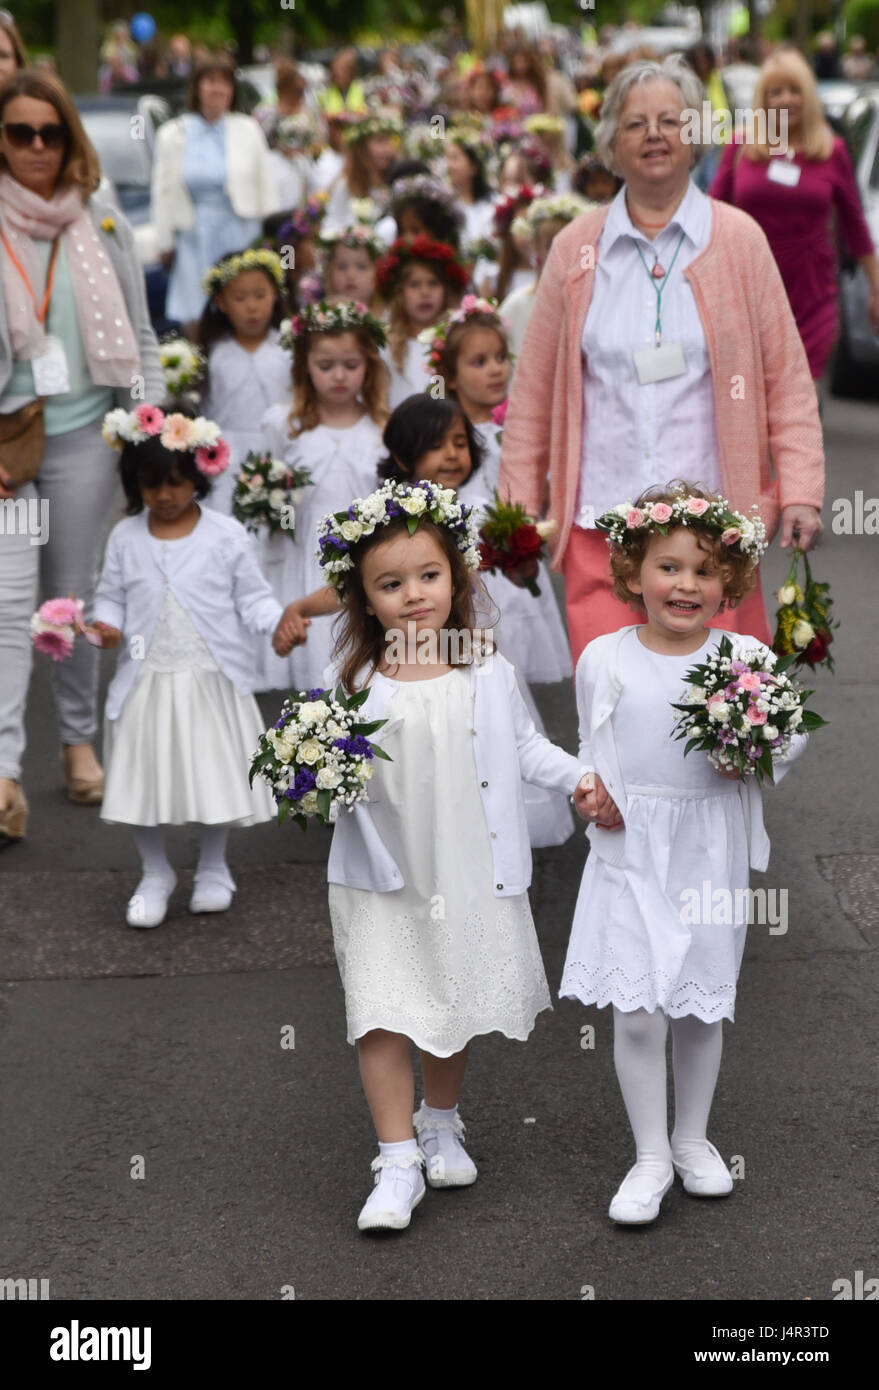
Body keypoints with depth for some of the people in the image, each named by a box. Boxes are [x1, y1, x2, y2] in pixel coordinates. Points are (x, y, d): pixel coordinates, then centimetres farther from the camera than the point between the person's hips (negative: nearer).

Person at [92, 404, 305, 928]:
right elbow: (112, 596, 10)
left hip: (213, 682, -1)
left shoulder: (226, 535, -4)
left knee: (216, 777, 7)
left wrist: (278, 619, -19)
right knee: (147, 780, 6)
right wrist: (106, 625, -9)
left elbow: (251, 597, -1)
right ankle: (155, 875, 25)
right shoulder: (126, 538, 2)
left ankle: (214, 870, 29)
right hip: (147, 683, 1)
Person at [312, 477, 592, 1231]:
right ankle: (398, 1164, 2)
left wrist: (579, 777, -5)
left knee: (457, 1008, 16)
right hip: (383, 881, -2)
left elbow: (524, 746, 8)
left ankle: (441, 1125, 39)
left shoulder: (488, 672, -2)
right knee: (383, 1019, -6)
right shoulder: (352, 681, -5)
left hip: (471, 876, 2)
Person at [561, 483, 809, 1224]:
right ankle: (651, 1157, 10)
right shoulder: (605, 658, -3)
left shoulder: (745, 656, -4)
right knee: (638, 1013, -5)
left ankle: (693, 1138, 33)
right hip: (632, 854, -1)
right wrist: (593, 793, -10)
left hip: (711, 854, 1)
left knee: (702, 1008, 13)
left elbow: (796, 731, 6)